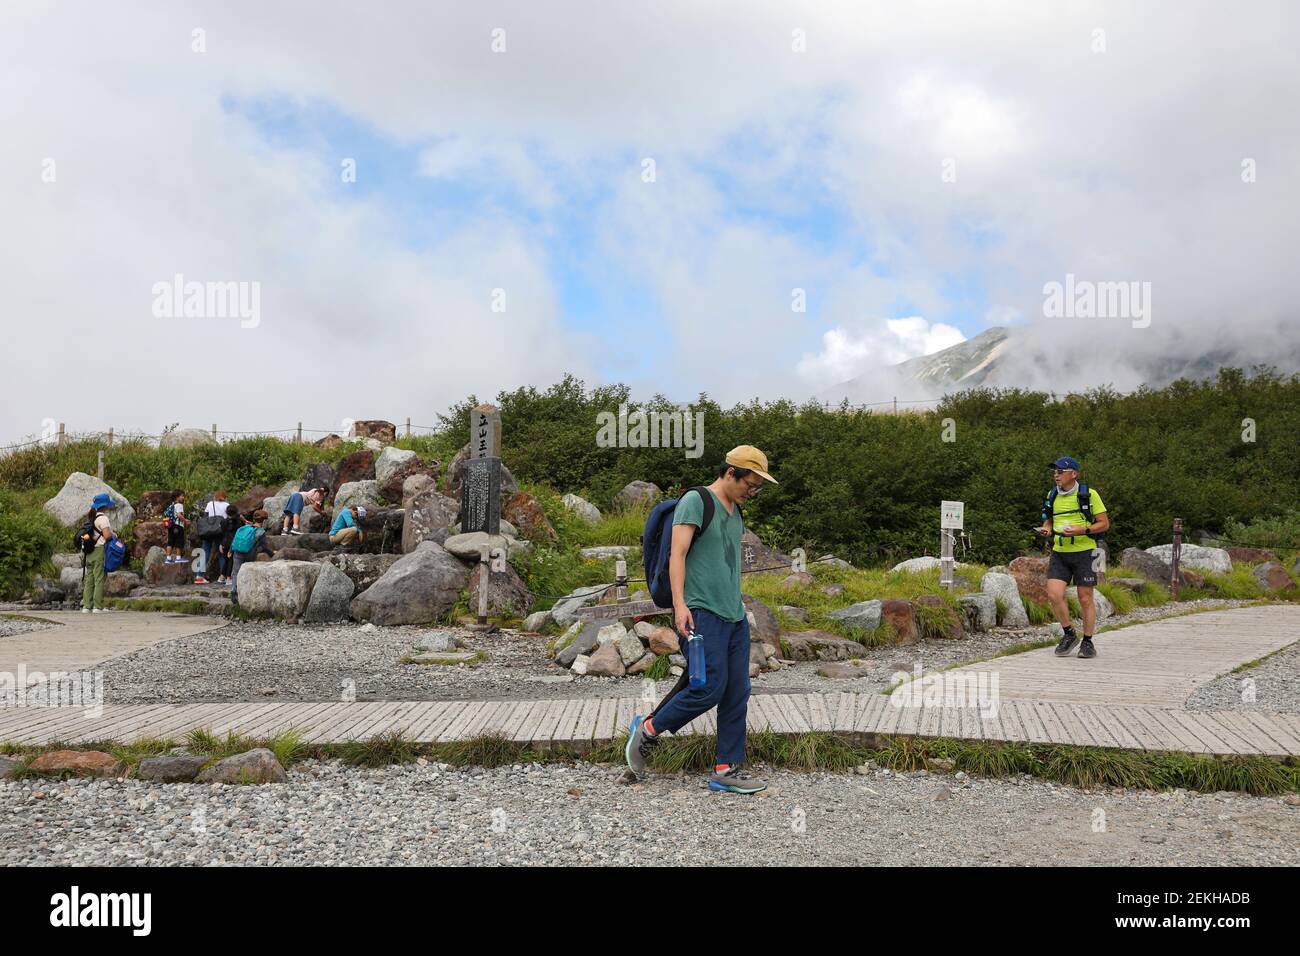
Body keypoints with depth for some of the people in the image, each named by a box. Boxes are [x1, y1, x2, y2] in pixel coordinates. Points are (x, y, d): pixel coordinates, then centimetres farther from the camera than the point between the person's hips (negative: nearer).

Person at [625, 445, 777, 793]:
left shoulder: (736, 513, 19)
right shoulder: (695, 501, -6)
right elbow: (677, 554, -13)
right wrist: (679, 604, -22)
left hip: (734, 616, 8)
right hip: (701, 613, -8)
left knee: (738, 693, 4)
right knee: (710, 688, -13)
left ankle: (727, 770, 12)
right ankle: (647, 731, 6)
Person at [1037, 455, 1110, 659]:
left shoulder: (1089, 494, -5)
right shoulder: (1052, 496, 7)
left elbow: (1104, 523, -3)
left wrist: (1082, 530, -19)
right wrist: (1045, 529, -3)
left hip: (1084, 552, -3)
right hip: (1059, 553, 3)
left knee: (1085, 599, 4)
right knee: (1054, 594, -10)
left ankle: (1087, 642, 18)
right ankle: (1069, 635, 10)